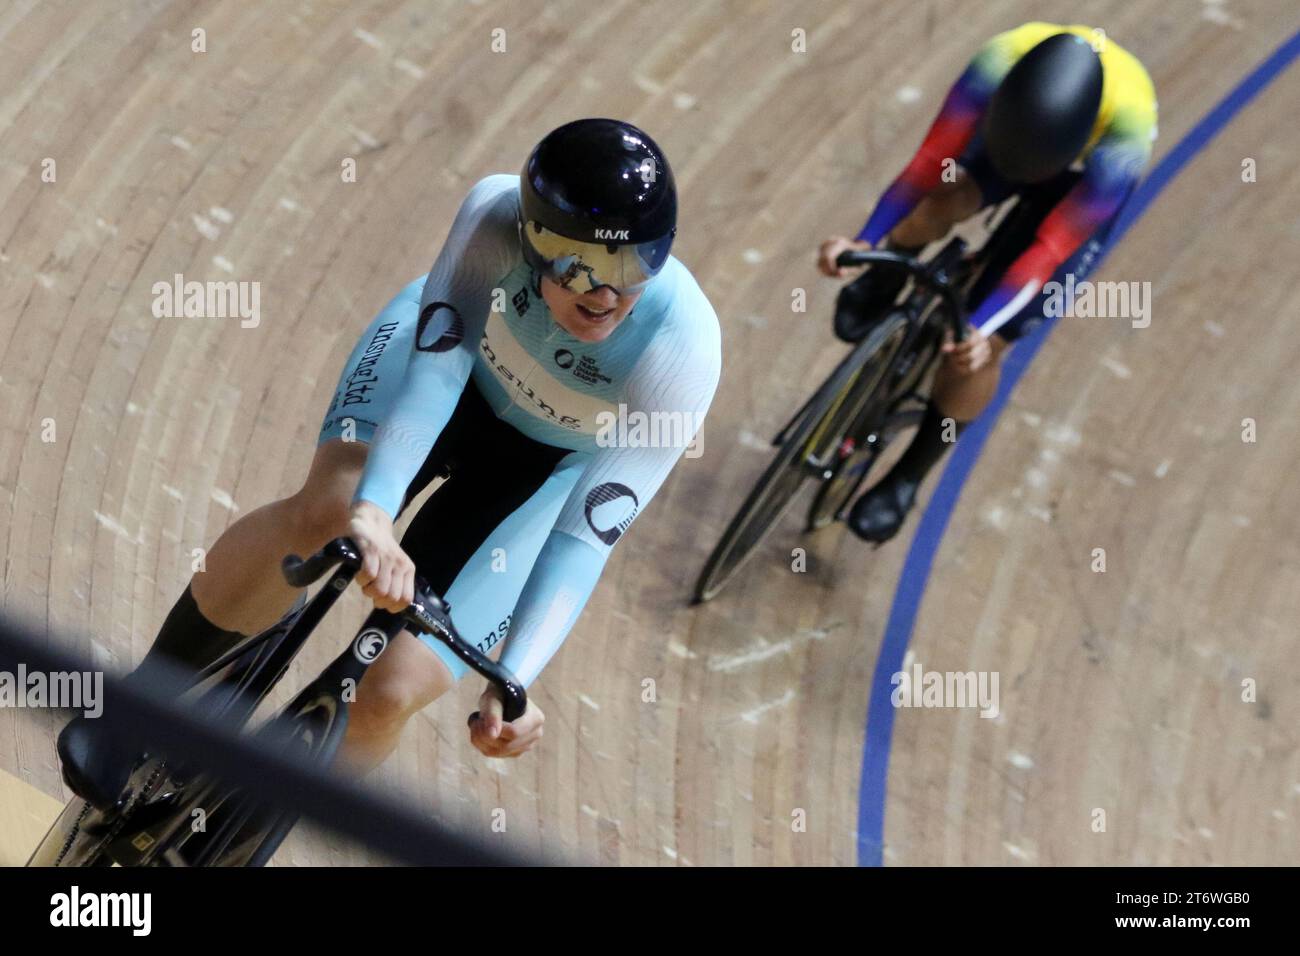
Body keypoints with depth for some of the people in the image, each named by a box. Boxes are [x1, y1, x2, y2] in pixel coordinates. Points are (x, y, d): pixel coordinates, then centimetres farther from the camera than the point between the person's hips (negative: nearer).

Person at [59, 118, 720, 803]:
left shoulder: (682, 353, -35)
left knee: (386, 696, -13)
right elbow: (434, 367, -39)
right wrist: (371, 512, -56)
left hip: (546, 468, 0)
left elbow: (586, 538, -31)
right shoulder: (494, 216, -35)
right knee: (329, 509, -34)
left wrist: (514, 682, -40)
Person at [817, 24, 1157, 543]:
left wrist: (980, 328, -46)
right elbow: (933, 159, -32)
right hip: (1015, 128, 2)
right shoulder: (1000, 63, -39)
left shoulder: (1126, 134, -43)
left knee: (979, 347, -10)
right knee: (941, 199, -32)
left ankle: (909, 477, 12)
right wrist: (865, 240, -40)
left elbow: (1051, 248, -38)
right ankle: (886, 279, 5)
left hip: (1083, 183, -2)